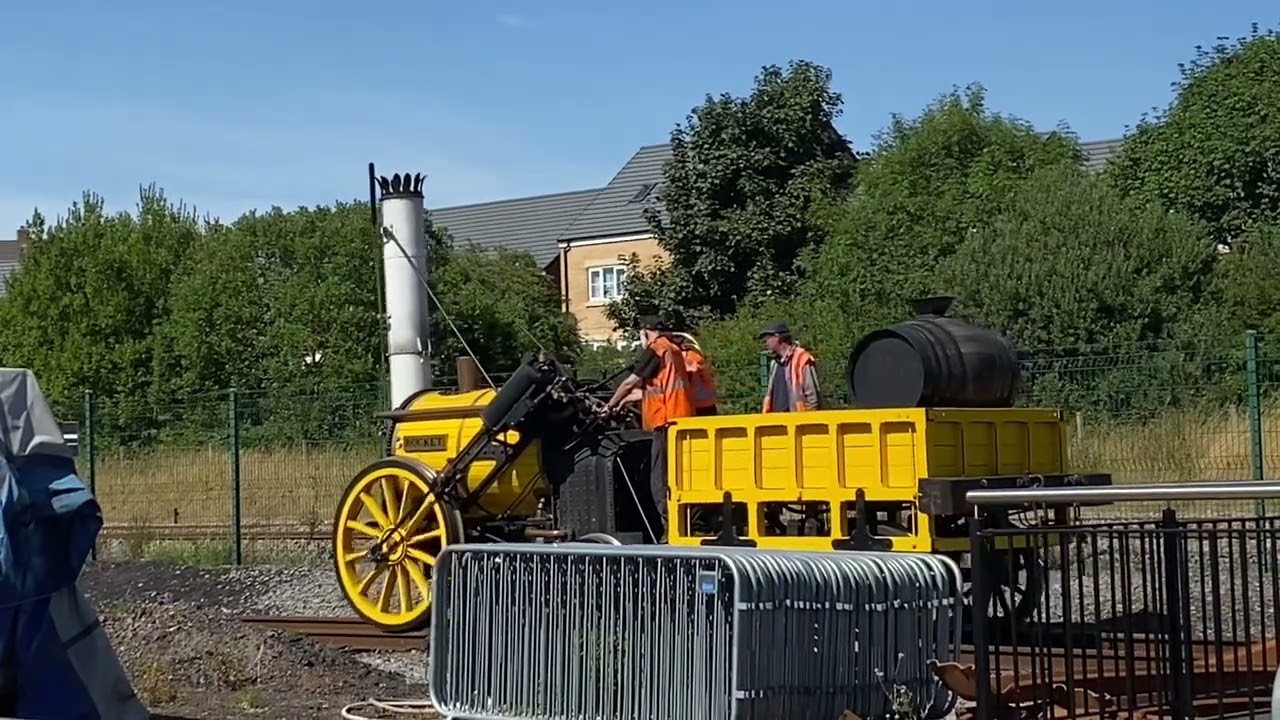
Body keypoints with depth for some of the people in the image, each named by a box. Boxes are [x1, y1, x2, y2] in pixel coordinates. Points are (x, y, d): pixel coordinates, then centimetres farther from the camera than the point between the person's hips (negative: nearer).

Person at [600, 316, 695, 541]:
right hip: (682, 419, 9)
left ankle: (669, 529, -12)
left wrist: (610, 405, 11)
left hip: (666, 421, -9)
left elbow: (630, 383, -3)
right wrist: (625, 400, 33)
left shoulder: (655, 350, -5)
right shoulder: (673, 350, 21)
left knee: (660, 480, -8)